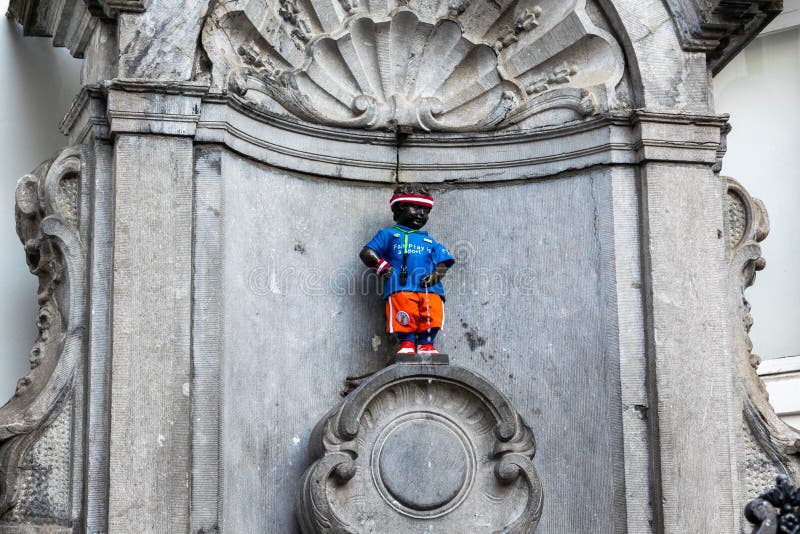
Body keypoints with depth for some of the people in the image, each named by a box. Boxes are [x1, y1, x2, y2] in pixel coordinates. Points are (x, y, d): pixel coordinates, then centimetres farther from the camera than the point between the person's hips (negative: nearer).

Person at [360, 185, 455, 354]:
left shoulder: (429, 242, 32)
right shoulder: (389, 235, 22)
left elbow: (442, 262, 22)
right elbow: (366, 252, 14)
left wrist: (436, 275, -1)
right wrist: (381, 265, -4)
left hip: (430, 289, 3)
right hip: (401, 288, -3)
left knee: (432, 317, -16)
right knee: (406, 320, -20)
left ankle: (426, 344, -7)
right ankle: (407, 343, -9)